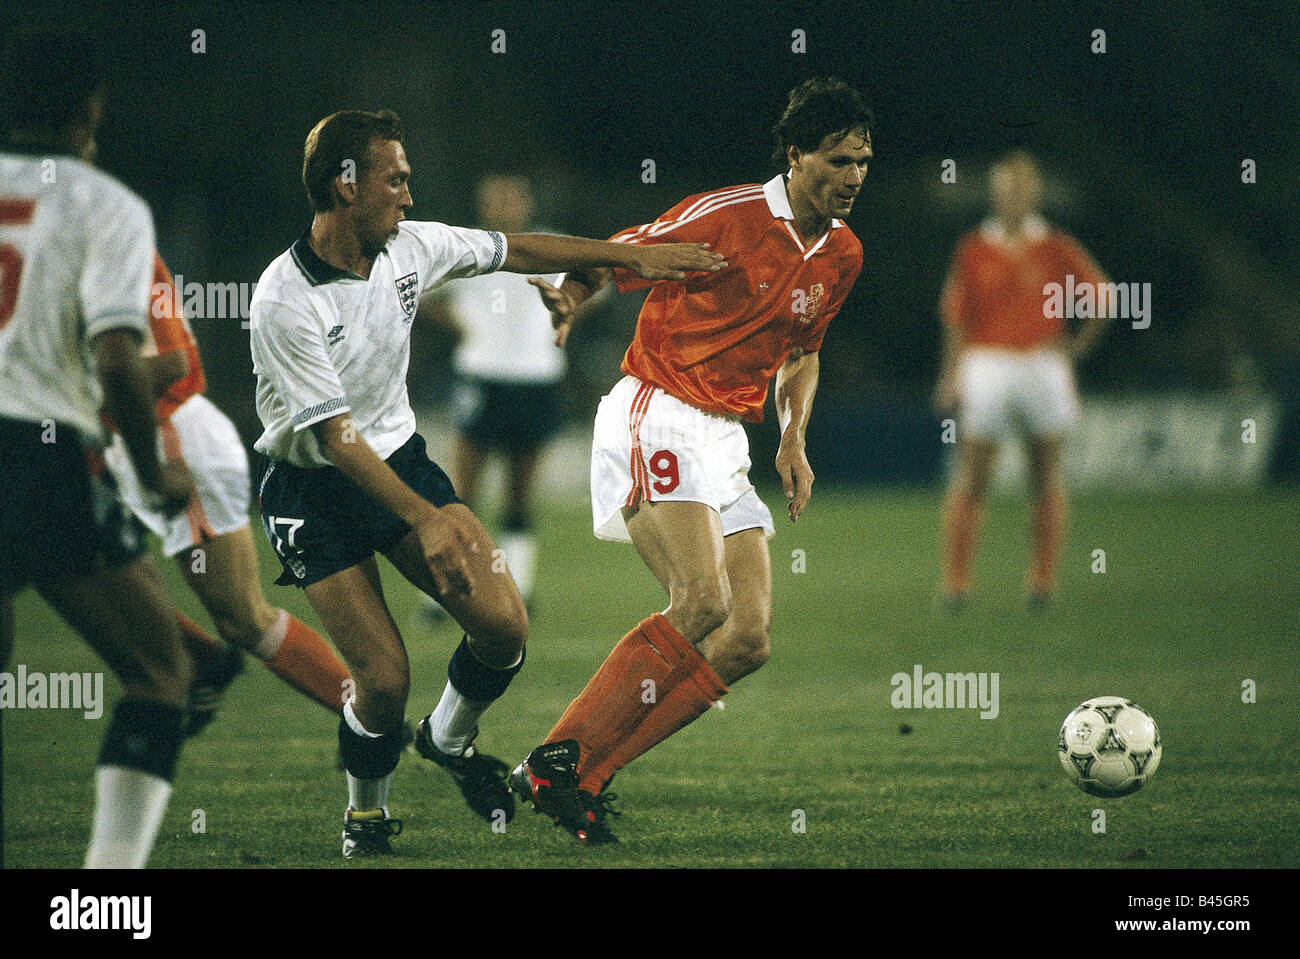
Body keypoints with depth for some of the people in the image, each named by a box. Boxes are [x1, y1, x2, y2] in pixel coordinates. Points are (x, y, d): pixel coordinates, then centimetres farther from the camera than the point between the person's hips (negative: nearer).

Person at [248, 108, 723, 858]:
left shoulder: (408, 247, -5)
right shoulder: (285, 302, -25)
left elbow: (516, 252, 9)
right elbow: (334, 435, -25)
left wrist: (635, 257, 11)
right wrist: (424, 518, -31)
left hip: (402, 459, 6)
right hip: (316, 491, -6)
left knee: (504, 625, -10)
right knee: (385, 680, -14)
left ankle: (449, 739, 21)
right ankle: (367, 809, 16)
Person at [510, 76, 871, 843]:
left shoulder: (842, 254, 11)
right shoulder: (726, 217, -11)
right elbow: (608, 263, -3)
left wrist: (793, 441, 13)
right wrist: (567, 303, -23)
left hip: (726, 442, 8)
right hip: (658, 417, -8)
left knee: (749, 640, -4)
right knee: (703, 602, -26)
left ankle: (585, 780, -2)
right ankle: (556, 761, -19)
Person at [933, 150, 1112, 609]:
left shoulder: (1058, 249, 3)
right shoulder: (972, 251, 3)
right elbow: (956, 317, 5)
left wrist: (1076, 347, 4)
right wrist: (951, 374, -2)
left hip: (1042, 366, 1)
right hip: (986, 366, -1)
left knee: (1046, 478, 3)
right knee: (971, 479, -4)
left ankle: (1042, 579, 11)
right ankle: (956, 582, 0)